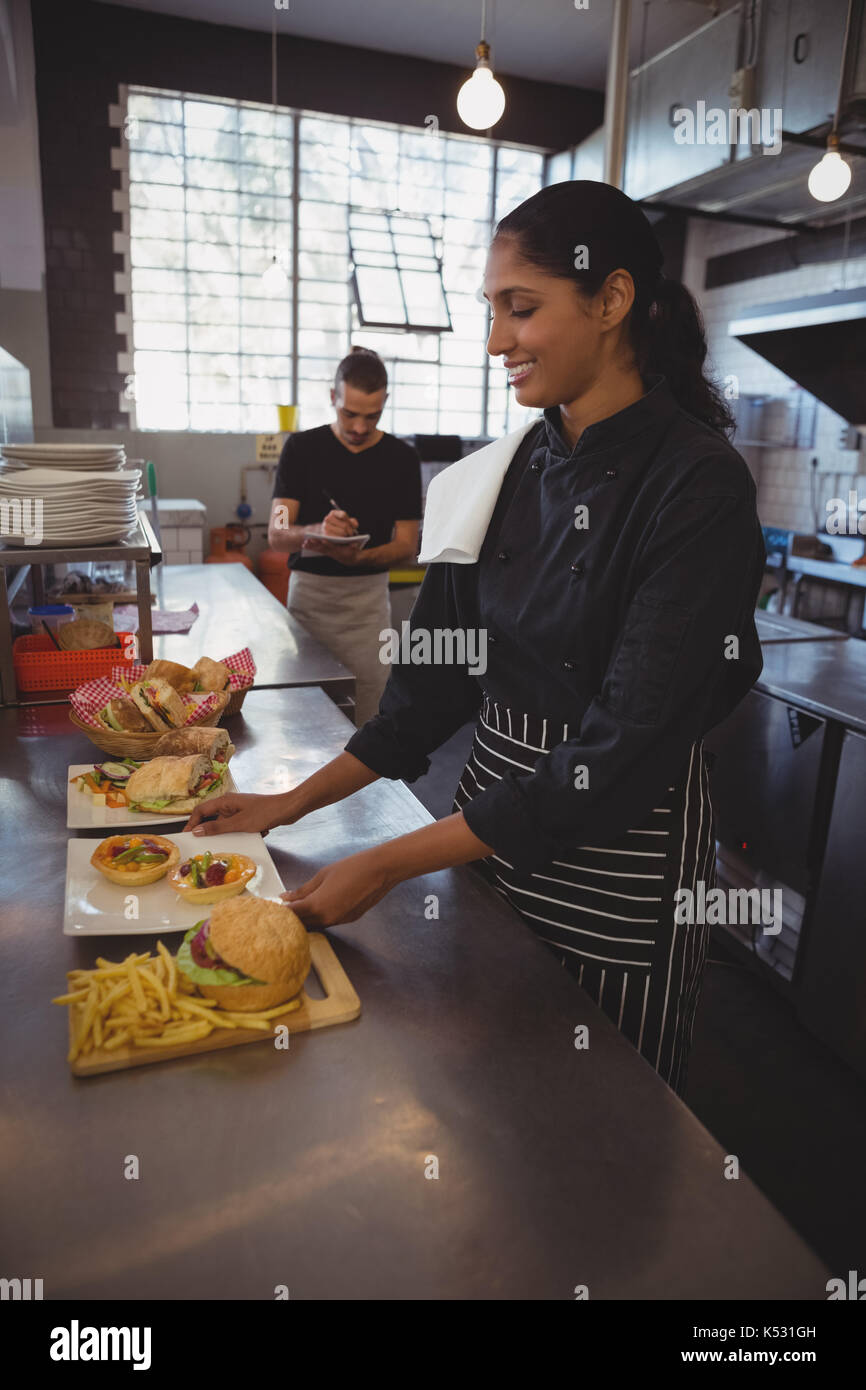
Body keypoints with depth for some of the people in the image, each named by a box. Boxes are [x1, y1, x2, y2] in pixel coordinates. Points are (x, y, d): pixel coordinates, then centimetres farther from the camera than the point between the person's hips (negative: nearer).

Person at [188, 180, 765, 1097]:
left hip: (620, 850, -5)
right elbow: (442, 677, 4)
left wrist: (388, 866, -22)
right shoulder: (513, 469, 0)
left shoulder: (698, 487, -19)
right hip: (495, 822, 6)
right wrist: (299, 802, 0)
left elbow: (624, 751, -23)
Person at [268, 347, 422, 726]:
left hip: (368, 597, 0)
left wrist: (357, 557, -19)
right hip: (308, 592, 0)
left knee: (368, 714, -5)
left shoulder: (401, 458, 3)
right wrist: (317, 531, -26)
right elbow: (276, 534, -3)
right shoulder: (302, 448, 2)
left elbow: (407, 546, 1)